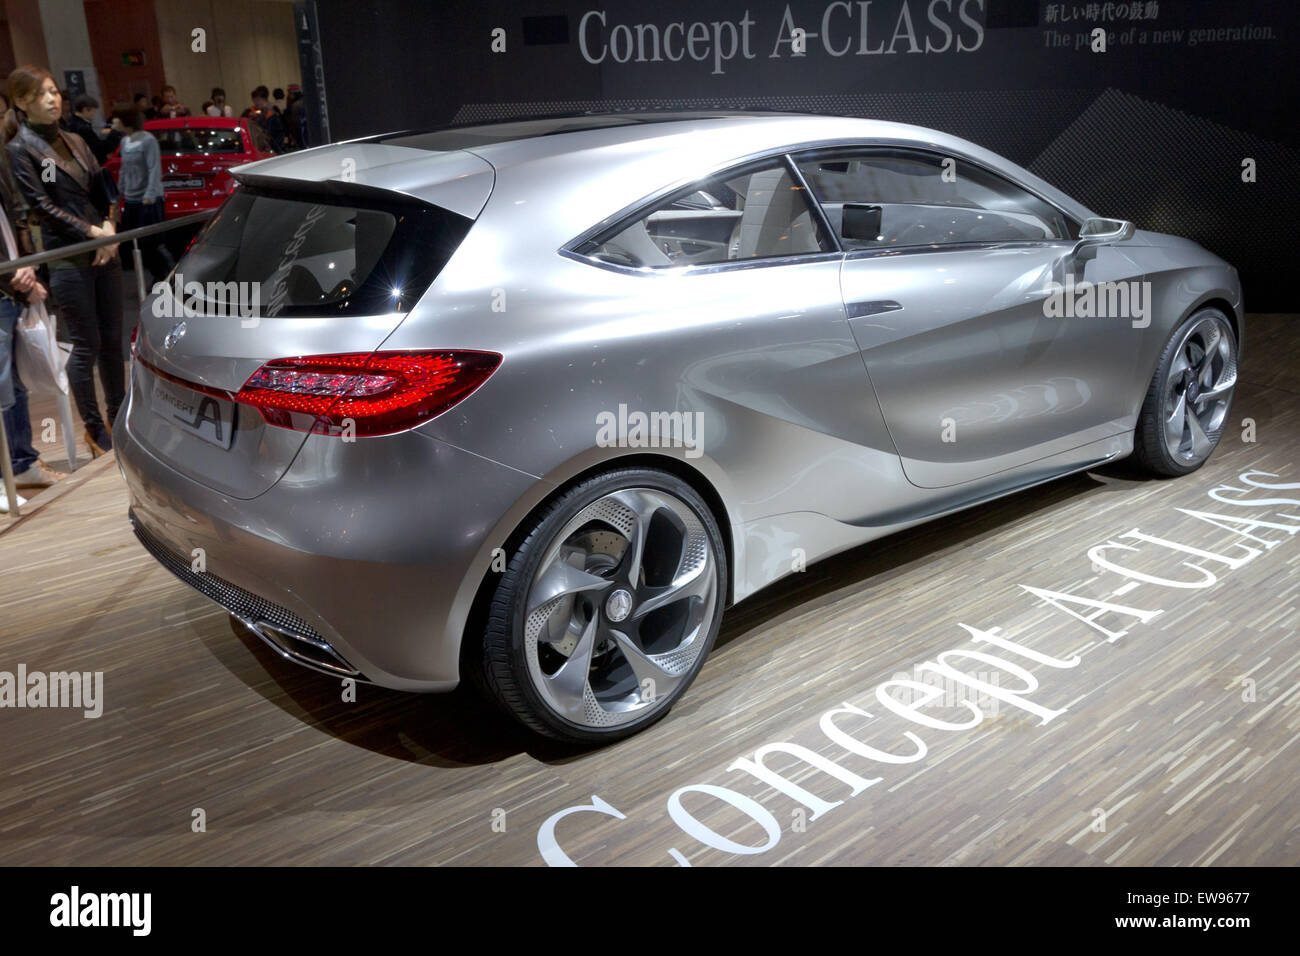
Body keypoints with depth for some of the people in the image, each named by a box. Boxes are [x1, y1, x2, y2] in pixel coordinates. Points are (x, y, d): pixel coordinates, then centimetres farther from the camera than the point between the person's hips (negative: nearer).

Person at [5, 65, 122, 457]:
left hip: (104, 253, 6)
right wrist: (90, 232, -14)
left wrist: (110, 227, -4)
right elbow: (41, 205, -10)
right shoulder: (19, 149, -4)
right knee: (87, 346, -1)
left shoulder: (75, 141, 15)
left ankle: (118, 416, 24)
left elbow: (102, 190, 14)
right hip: (67, 261, -6)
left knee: (112, 339, 11)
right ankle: (94, 428, 12)